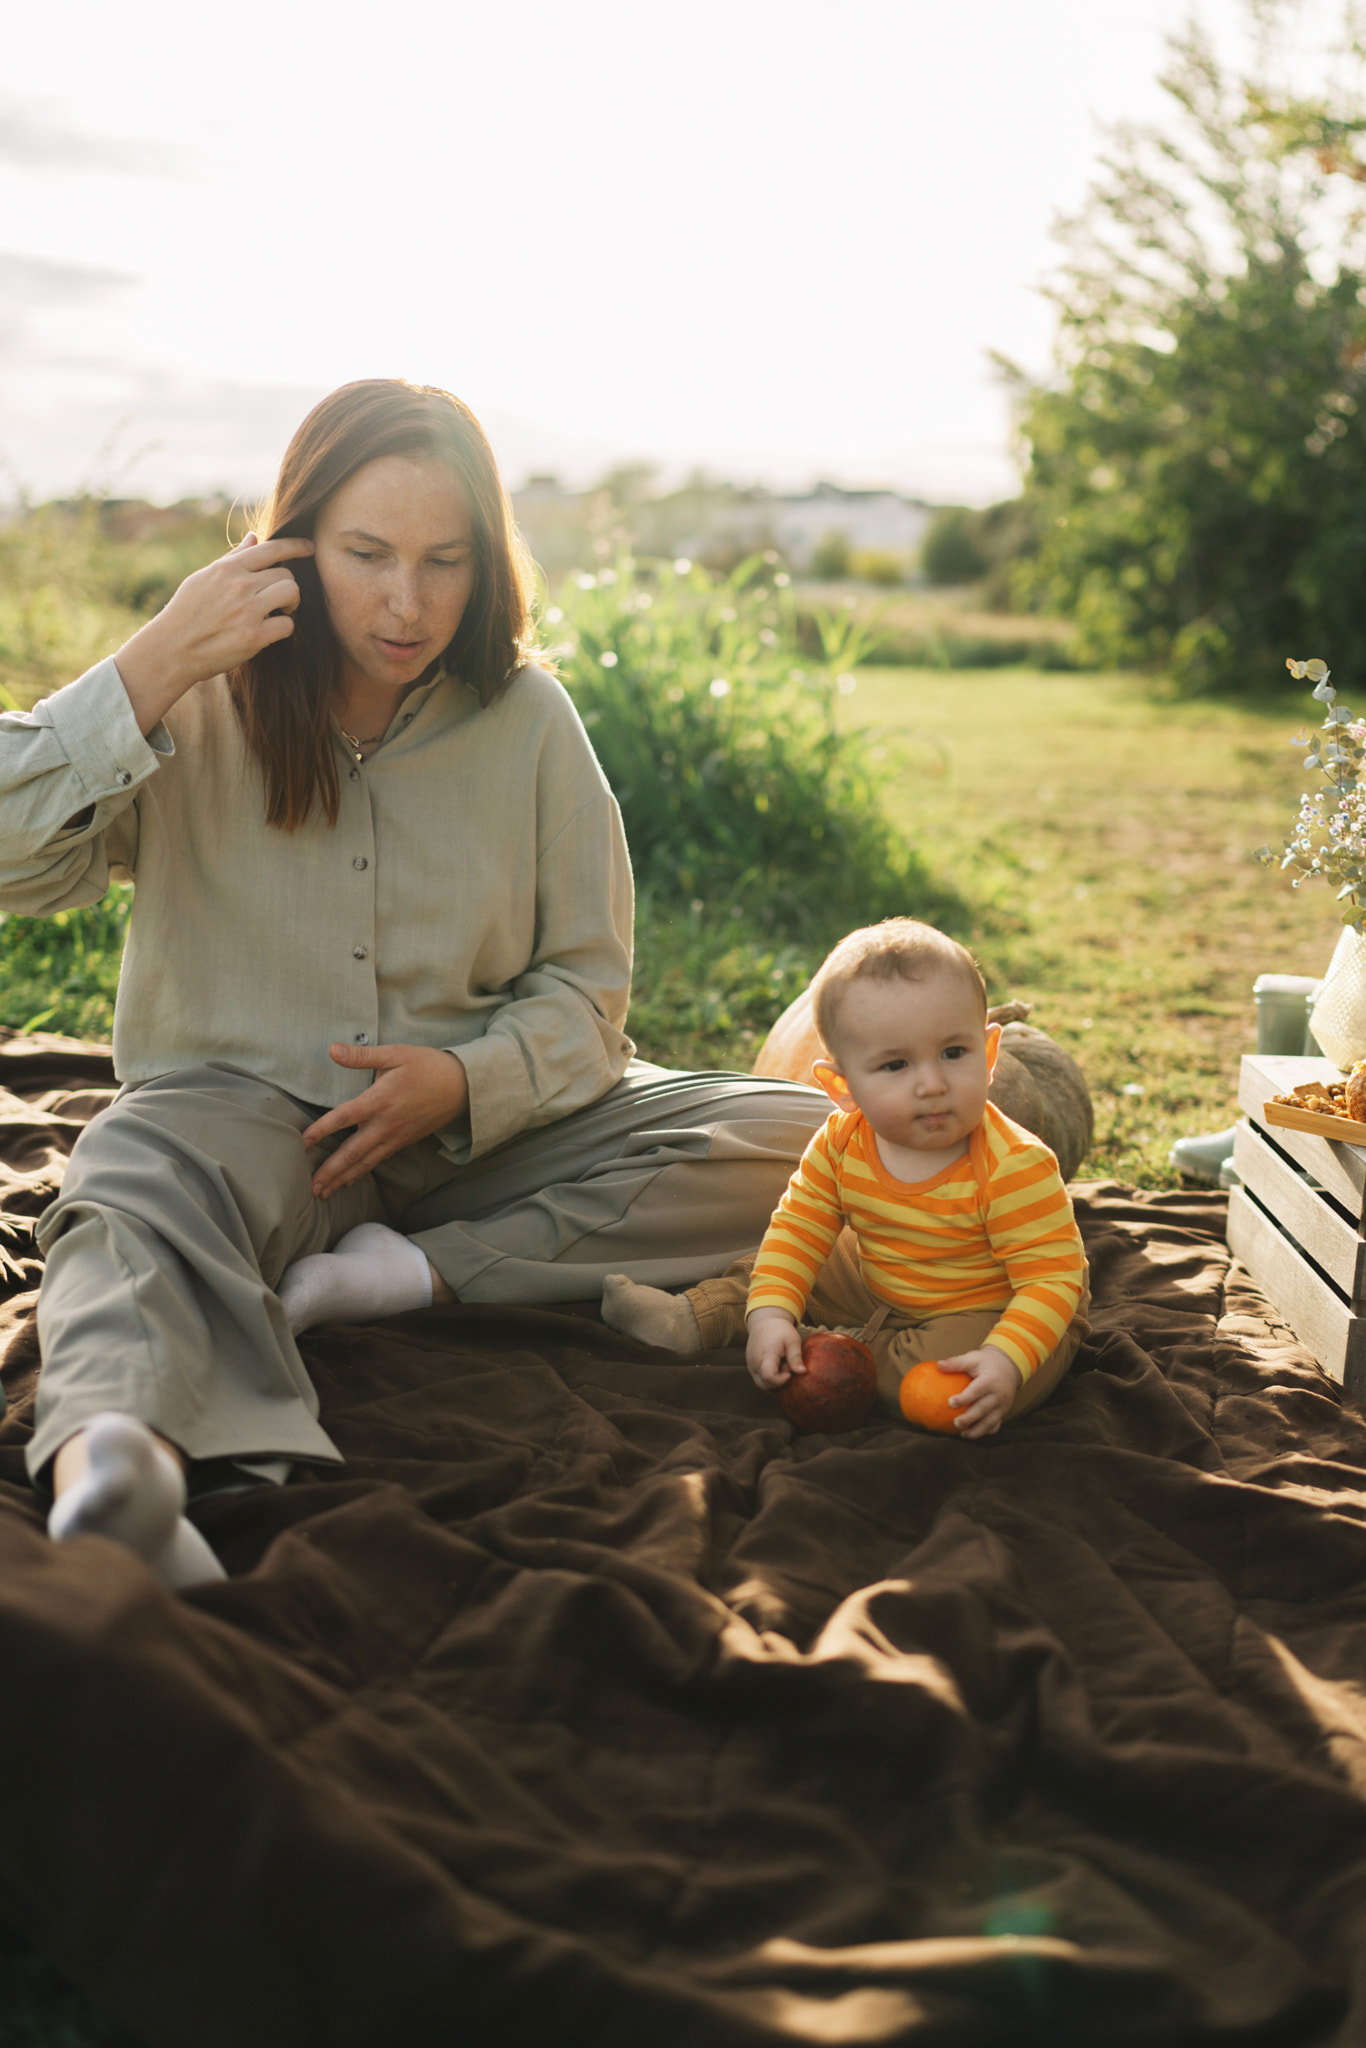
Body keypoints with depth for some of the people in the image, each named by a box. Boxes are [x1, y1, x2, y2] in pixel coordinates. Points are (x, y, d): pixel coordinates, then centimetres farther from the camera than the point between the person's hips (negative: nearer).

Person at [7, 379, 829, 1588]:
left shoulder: (526, 718, 3)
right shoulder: (200, 708, -1)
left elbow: (586, 986, 5)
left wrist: (467, 1081, -15)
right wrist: (156, 665, -19)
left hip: (485, 1122, 3)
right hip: (242, 1108, -2)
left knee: (795, 1142, -17)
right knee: (136, 1188, -38)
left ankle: (401, 1274, -24)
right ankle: (111, 1458, -69)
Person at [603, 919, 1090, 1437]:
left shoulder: (1015, 1167, -33)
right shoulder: (841, 1144, -16)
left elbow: (1052, 1276, -30)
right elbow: (799, 1227, -6)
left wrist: (1006, 1361, -44)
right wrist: (770, 1313, -21)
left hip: (991, 1311, -6)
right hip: (878, 1286, 6)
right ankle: (694, 1318, 29)